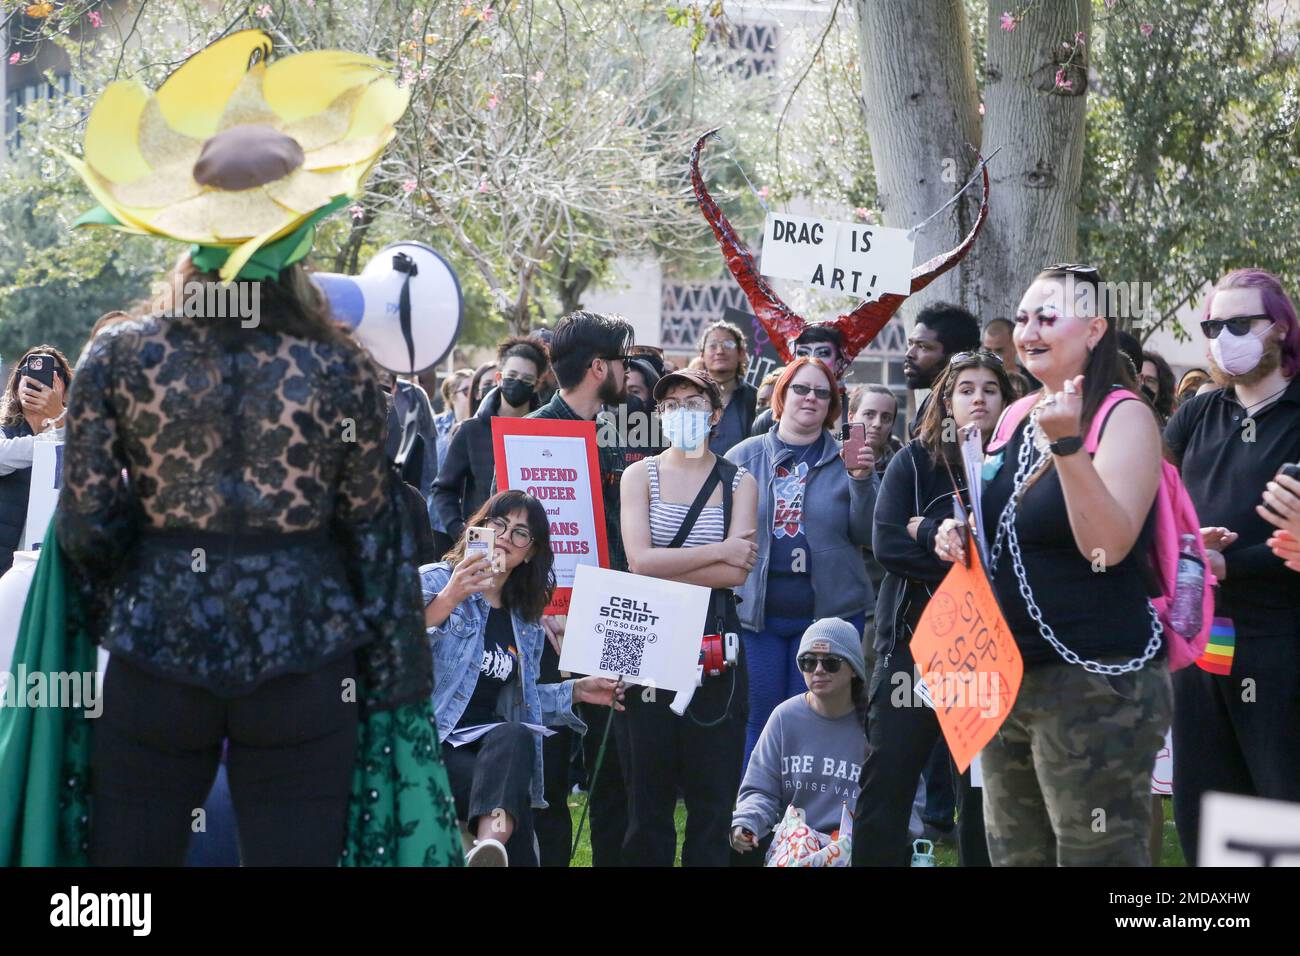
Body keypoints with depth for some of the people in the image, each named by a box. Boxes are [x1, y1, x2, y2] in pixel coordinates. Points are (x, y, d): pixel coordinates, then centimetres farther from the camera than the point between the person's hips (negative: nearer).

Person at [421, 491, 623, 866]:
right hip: (426, 740, -4)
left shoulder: (526, 623, 21)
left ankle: (490, 845, -53)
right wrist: (448, 599, -32)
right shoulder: (435, 580, 3)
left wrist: (575, 692, 17)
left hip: (494, 746, 4)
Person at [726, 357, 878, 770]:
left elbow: (866, 535, 1)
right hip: (755, 612, 0)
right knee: (759, 720, 1)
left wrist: (862, 482, -14)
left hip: (829, 611, 0)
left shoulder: (847, 461, 6)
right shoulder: (744, 457, 6)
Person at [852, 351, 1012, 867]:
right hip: (912, 636, 0)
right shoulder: (914, 461, 5)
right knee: (886, 783, -2)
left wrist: (931, 533, -12)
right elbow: (887, 543, -8)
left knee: (981, 790, 4)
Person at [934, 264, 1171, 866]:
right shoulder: (1021, 415, 12)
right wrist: (962, 540, 5)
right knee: (1014, 856, 11)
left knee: (1093, 857, -6)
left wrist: (1067, 443, -28)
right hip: (1008, 677, 8)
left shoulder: (1124, 416, -9)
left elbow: (1107, 546, -21)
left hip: (1096, 687, -8)